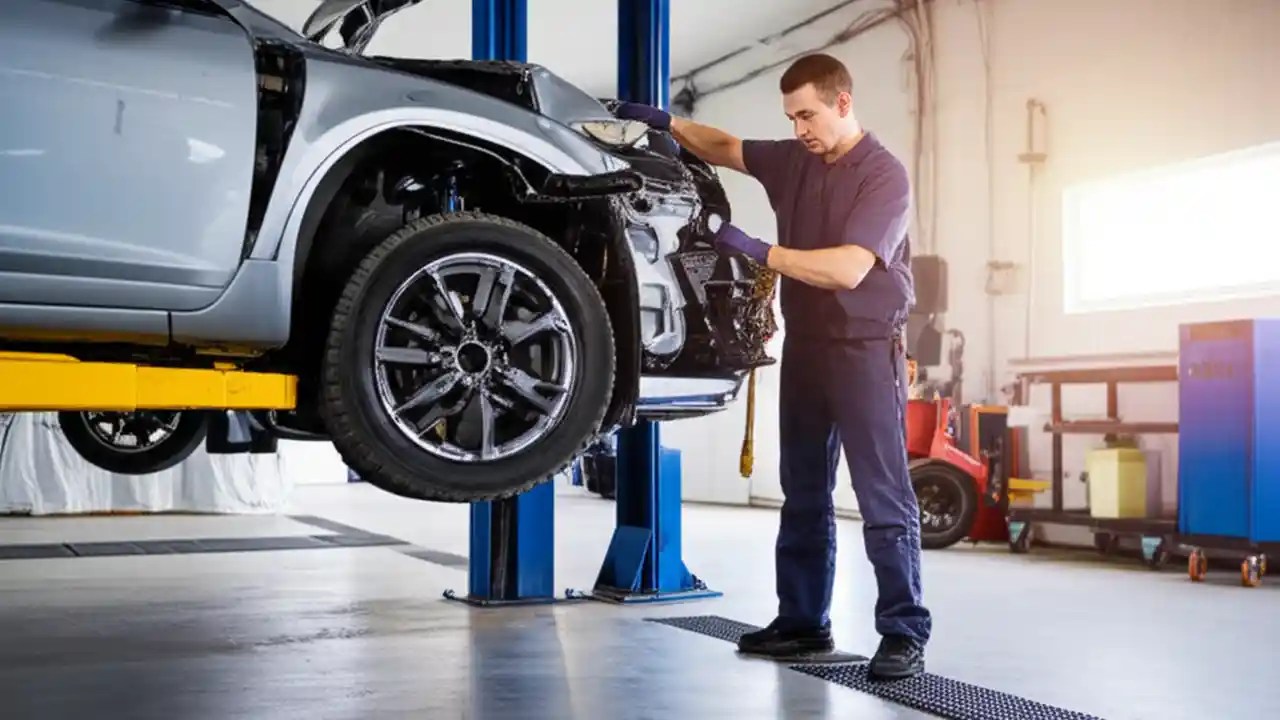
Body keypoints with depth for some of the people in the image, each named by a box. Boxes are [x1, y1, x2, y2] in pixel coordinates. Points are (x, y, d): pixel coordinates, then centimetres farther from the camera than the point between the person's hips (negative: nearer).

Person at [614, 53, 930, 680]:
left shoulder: (884, 176, -13)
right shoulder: (792, 161, 8)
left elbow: (848, 269, -24)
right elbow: (724, 148, 23)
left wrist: (757, 251, -25)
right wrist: (665, 122, 8)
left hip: (866, 349, -7)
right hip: (805, 345, 7)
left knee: (884, 500, -7)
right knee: (804, 497, 11)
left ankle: (904, 634, -3)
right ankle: (803, 622, 20)